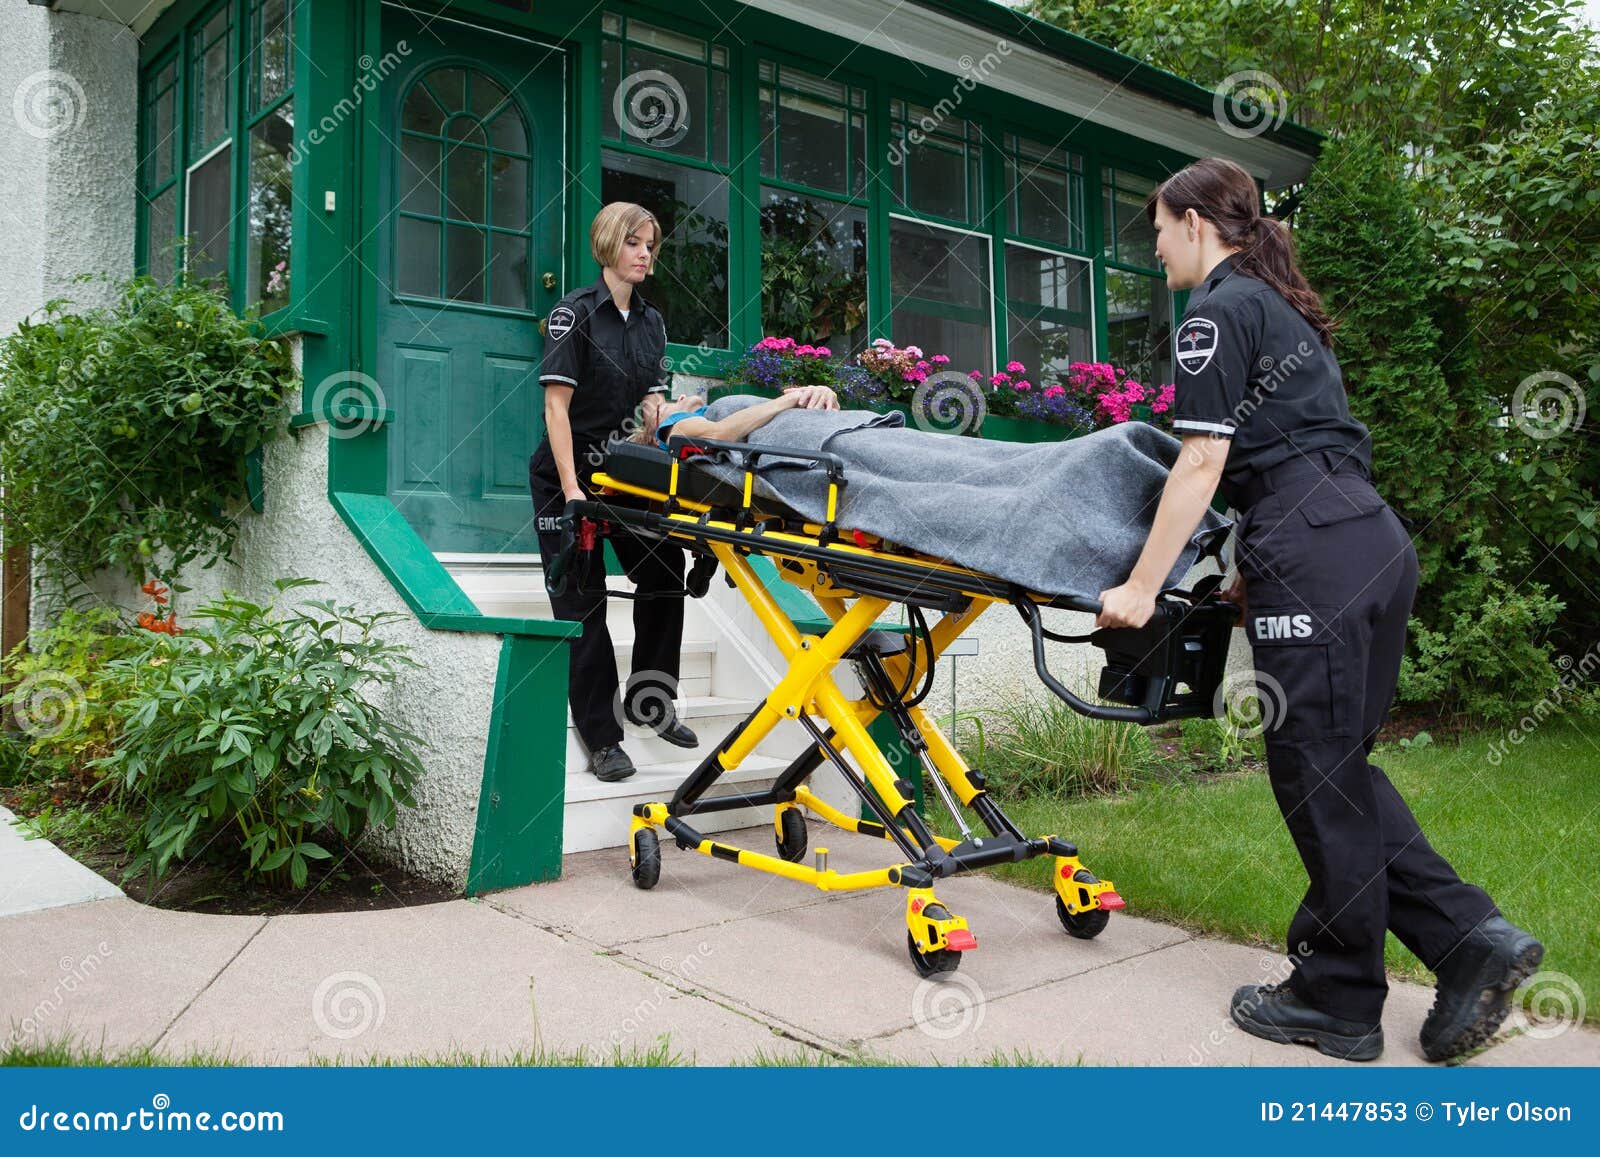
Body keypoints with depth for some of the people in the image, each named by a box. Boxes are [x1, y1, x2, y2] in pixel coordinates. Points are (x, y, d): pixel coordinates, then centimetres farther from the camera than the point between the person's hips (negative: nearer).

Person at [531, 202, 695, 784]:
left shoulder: (652, 321, 10)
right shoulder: (575, 312, -9)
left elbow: (652, 400, 8)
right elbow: (557, 405, -15)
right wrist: (571, 488, -22)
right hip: (569, 474, -6)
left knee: (664, 577, 4)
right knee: (582, 602, -3)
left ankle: (648, 700, 22)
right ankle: (600, 735, 3)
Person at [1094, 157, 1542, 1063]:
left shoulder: (1219, 311, -3)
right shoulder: (1286, 308, 25)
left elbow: (1203, 460, -10)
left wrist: (1142, 588, -8)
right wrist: (1260, 568, 28)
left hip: (1313, 555, -9)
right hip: (1376, 542, 9)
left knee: (1317, 773, 0)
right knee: (1338, 766, 15)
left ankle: (1339, 1001, 12)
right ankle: (1471, 936, 9)